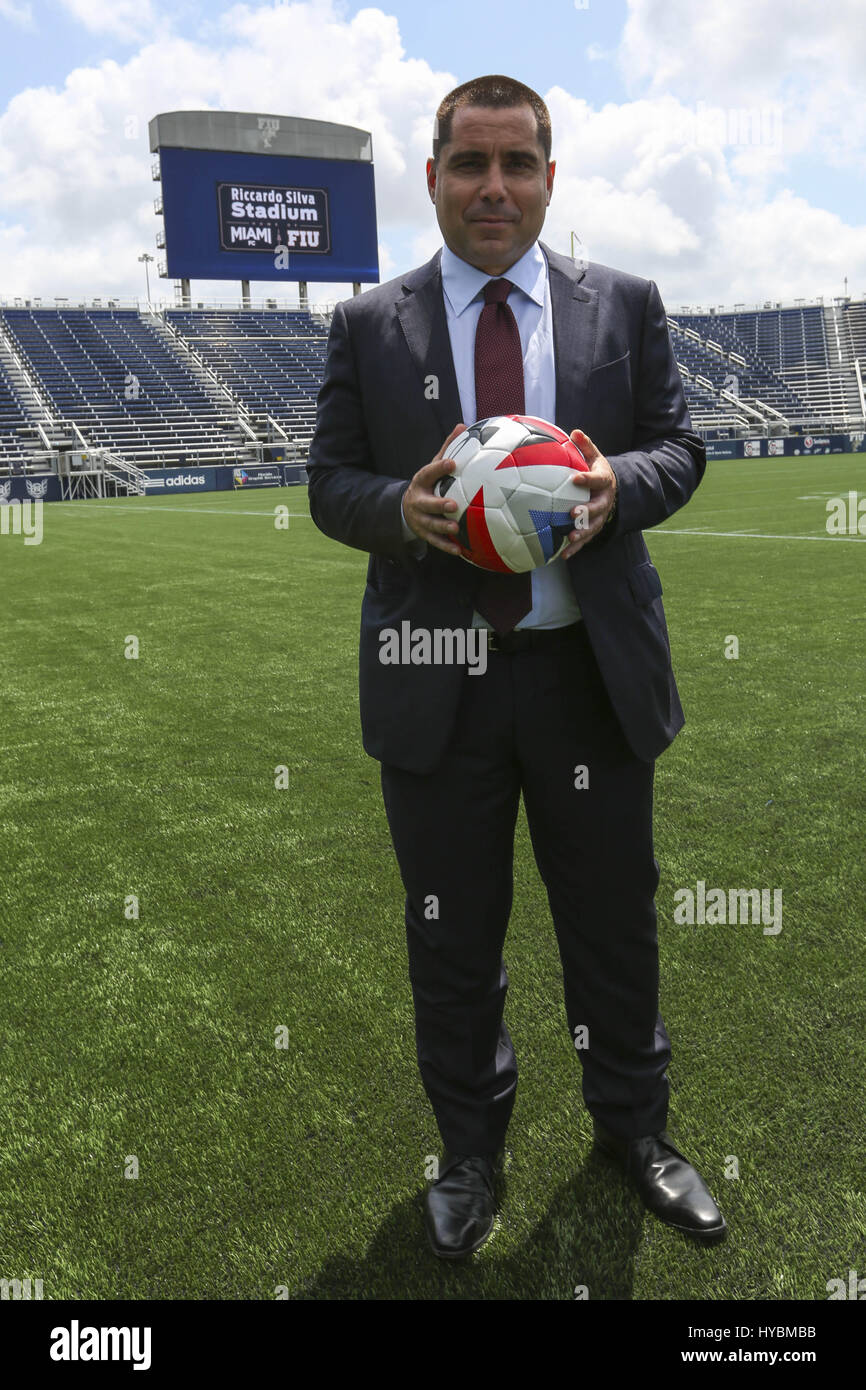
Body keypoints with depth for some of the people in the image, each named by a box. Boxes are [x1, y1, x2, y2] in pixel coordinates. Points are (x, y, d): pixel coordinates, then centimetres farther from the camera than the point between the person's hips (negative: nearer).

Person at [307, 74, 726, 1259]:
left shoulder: (624, 306, 6)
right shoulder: (370, 325, 5)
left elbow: (680, 451, 6)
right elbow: (329, 484, 4)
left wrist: (617, 484, -17)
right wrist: (400, 508, -19)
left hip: (593, 673, 1)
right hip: (435, 684, 0)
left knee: (615, 918, 14)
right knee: (452, 937, 13)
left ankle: (634, 1128, 39)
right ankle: (469, 1151, 36)